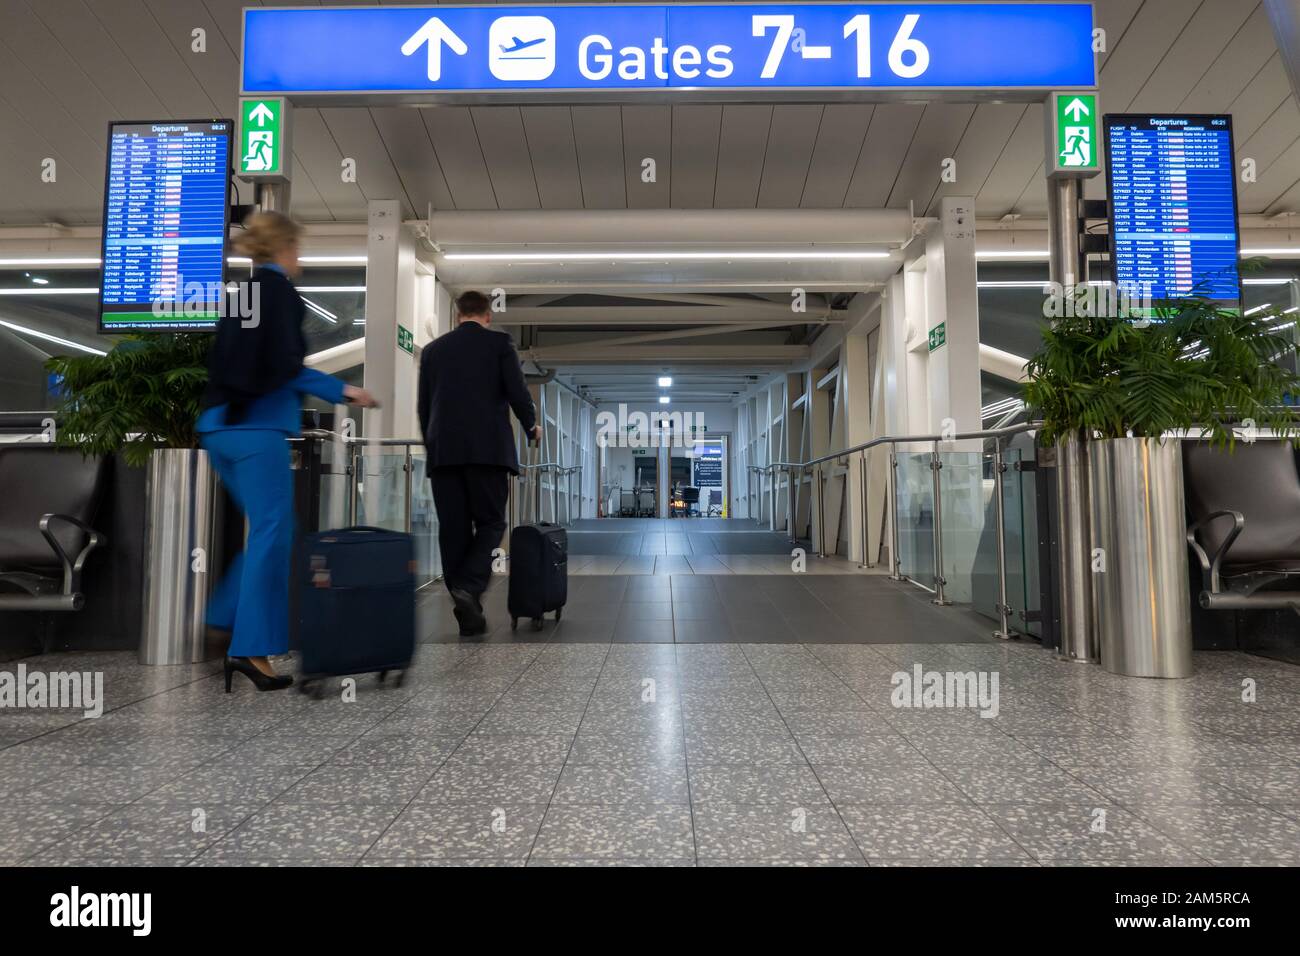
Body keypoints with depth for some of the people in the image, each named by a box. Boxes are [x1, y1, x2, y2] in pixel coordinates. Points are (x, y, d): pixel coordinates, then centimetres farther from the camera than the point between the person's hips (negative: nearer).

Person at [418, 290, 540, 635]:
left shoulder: (432, 349, 15)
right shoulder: (499, 342, 5)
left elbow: (423, 406, 15)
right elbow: (517, 392, -2)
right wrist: (531, 426, 16)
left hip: (443, 450, 3)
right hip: (487, 448, -3)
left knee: (453, 529, 5)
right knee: (490, 523, 5)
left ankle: (468, 613, 7)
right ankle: (469, 588, -16)